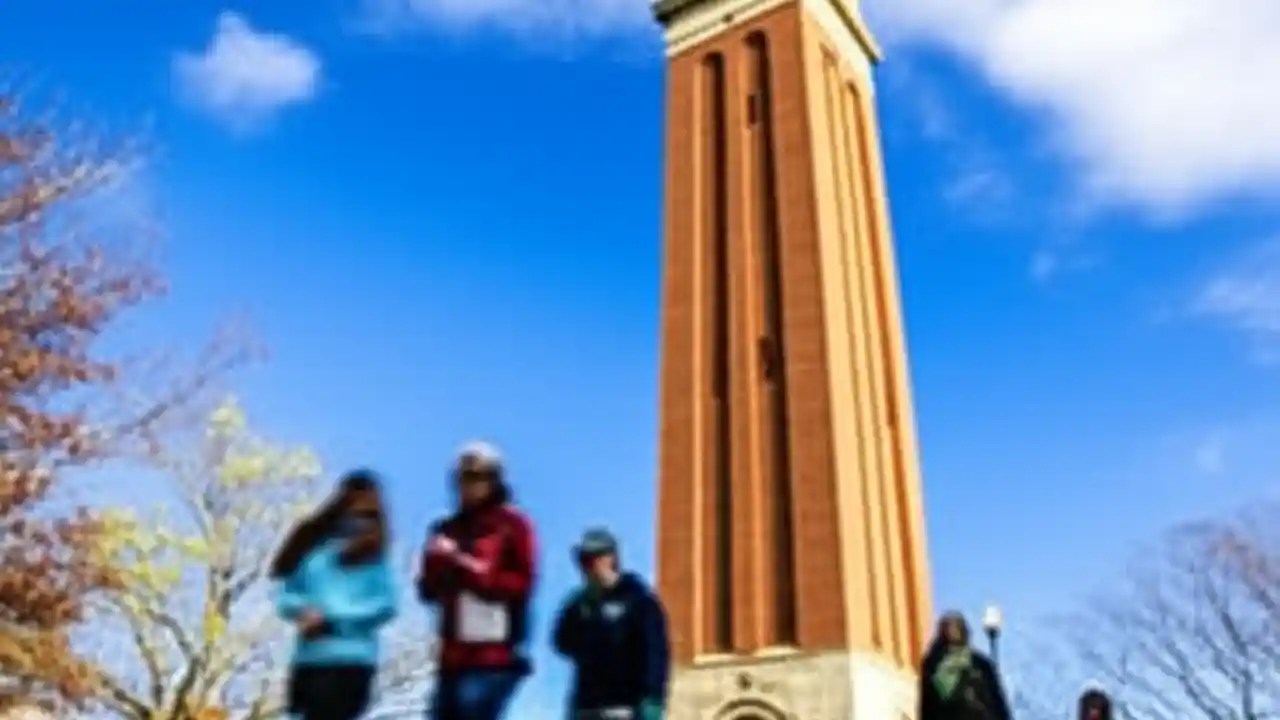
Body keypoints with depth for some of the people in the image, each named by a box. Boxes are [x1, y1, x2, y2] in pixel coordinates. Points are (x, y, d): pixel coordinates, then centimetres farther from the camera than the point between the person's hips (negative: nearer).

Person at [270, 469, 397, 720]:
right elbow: (285, 597, 12)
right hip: (309, 659, 4)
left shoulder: (373, 554, 1)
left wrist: (331, 619, -12)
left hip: (351, 661, -4)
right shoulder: (313, 546, 10)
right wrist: (304, 609, -10)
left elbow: (386, 605, -7)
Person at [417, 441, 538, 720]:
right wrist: (438, 567, -7)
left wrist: (464, 566, -13)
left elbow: (520, 584, -8)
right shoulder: (447, 529, 16)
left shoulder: (513, 524, 0)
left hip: (495, 658, -6)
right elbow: (428, 590, 15)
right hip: (453, 656, 6)